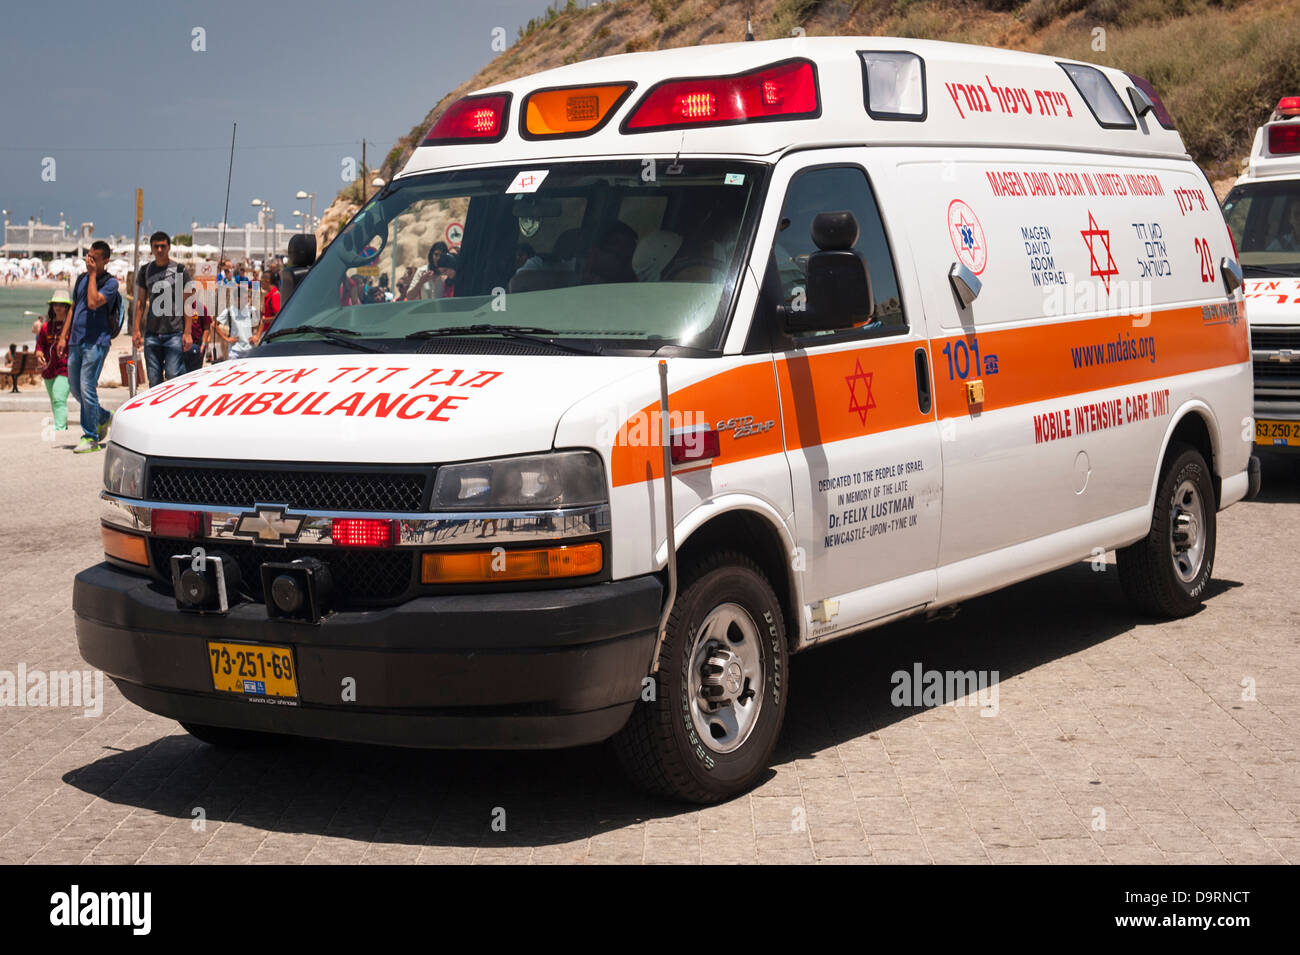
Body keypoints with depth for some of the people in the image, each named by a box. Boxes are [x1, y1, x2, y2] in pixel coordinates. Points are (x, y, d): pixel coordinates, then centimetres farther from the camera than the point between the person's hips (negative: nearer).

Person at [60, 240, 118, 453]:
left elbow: (93, 303, -22)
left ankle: (90, 437, -3)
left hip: (96, 342, -7)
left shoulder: (110, 282, -6)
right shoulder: (81, 278, 15)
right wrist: (63, 335, 16)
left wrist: (93, 274, -15)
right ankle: (103, 417, 32)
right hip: (76, 341, 7)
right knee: (74, 388, 12)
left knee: (87, 388, -10)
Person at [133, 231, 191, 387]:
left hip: (175, 333, -4)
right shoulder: (145, 270, 12)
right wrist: (136, 330, 8)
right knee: (154, 380, 5)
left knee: (173, 376, -8)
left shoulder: (180, 270, 2)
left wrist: (187, 333, -6)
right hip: (151, 334, 4)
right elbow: (141, 302, 16)